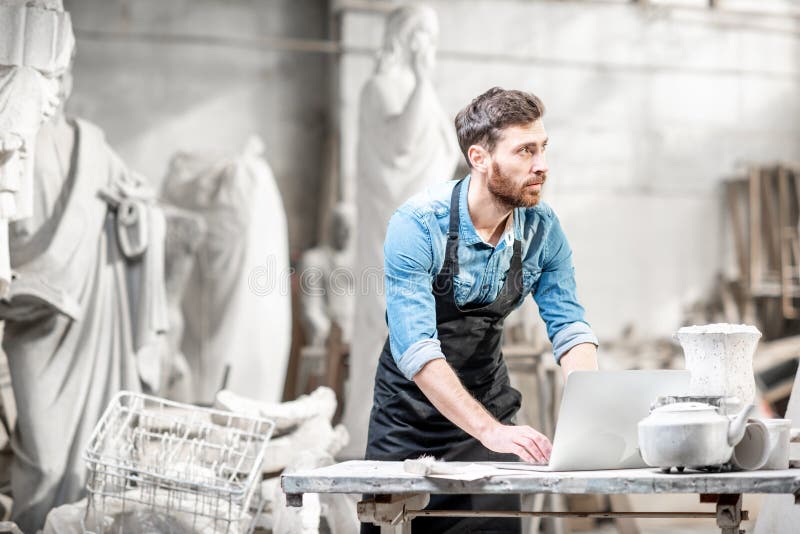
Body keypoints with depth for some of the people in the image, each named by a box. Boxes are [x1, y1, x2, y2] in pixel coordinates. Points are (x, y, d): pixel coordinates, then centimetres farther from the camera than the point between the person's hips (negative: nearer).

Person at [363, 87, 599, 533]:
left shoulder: (543, 228, -8)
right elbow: (416, 350, -31)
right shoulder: (417, 225, -24)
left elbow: (569, 327, -5)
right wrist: (490, 431, -41)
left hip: (490, 407, 3)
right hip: (411, 415, -3)